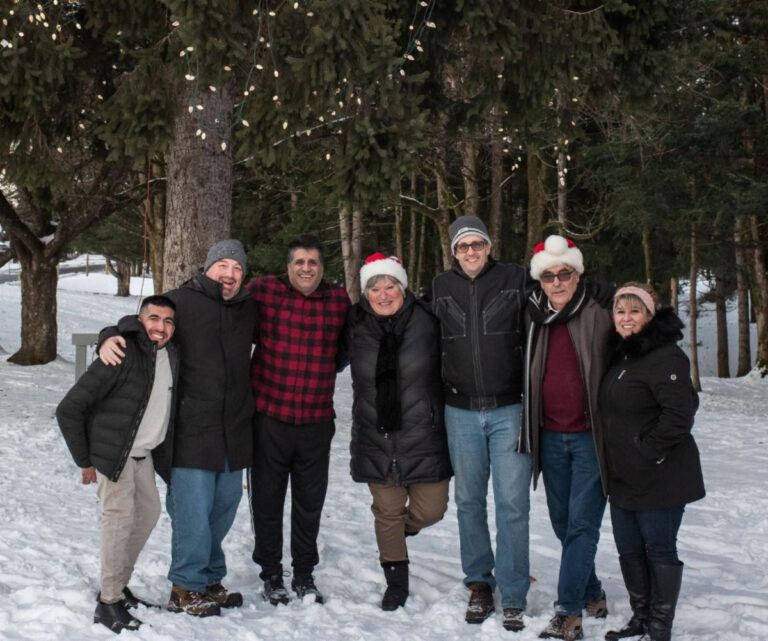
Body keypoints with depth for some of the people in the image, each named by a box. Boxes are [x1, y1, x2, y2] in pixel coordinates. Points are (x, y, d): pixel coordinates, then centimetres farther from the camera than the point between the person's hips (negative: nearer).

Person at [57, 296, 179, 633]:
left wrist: (167, 464, 9)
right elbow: (69, 409, -20)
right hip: (110, 452, -8)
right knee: (121, 515, -12)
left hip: (143, 453, 8)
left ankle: (118, 584, 27)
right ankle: (109, 603, -3)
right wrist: (84, 461, -15)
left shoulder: (171, 356, -1)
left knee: (148, 511, 12)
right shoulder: (123, 356, -23)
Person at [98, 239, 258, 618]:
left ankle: (210, 580, 32)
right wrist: (109, 338, -19)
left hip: (234, 433, 6)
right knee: (193, 511, -4)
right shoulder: (181, 301, -6)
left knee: (224, 508, 16)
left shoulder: (249, 309, 10)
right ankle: (187, 589, 12)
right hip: (192, 430, -6)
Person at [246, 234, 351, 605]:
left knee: (310, 501, 13)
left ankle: (304, 575, 30)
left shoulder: (339, 300, 4)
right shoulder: (265, 291, -5)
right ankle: (271, 575, 27)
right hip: (269, 417, -2)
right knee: (267, 499, 10)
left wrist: (333, 363, 4)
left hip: (316, 421, 2)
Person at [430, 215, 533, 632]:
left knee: (512, 503, -2)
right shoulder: (440, 288, 7)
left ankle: (513, 597, 7)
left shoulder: (516, 279, -1)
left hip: (509, 409, -3)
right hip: (460, 412, 3)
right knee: (468, 500, 10)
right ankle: (479, 583, 24)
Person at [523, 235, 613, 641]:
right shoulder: (534, 317, 6)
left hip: (590, 435, -6)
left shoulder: (600, 313, -9)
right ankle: (592, 595, 31)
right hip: (550, 436, 6)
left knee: (582, 522, -5)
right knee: (562, 521, 13)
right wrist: (528, 429, 13)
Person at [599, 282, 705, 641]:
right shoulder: (620, 355, 13)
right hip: (623, 477, 9)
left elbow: (679, 413, -24)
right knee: (629, 550, 15)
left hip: (659, 479, -9)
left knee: (659, 550, 2)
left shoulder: (666, 357, -17)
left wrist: (649, 450, -19)